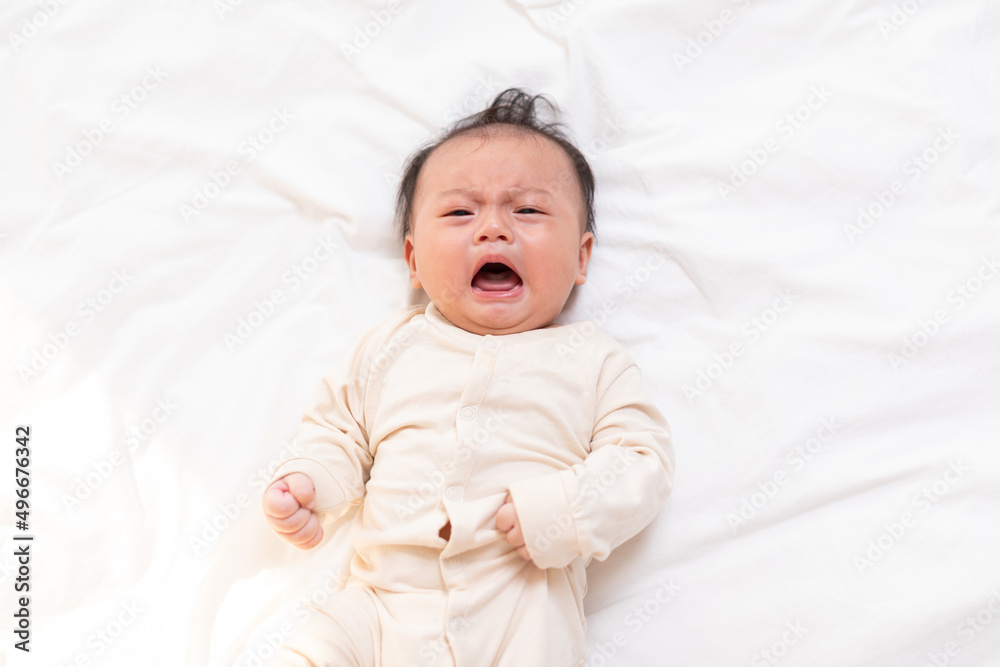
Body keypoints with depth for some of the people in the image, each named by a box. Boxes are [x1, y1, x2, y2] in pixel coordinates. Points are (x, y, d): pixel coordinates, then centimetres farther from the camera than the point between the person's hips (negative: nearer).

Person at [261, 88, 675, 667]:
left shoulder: (592, 360, 4)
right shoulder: (394, 348, 11)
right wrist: (306, 482, 0)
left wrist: (566, 510, -17)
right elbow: (339, 430, 20)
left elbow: (644, 457, 0)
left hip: (524, 607, -2)